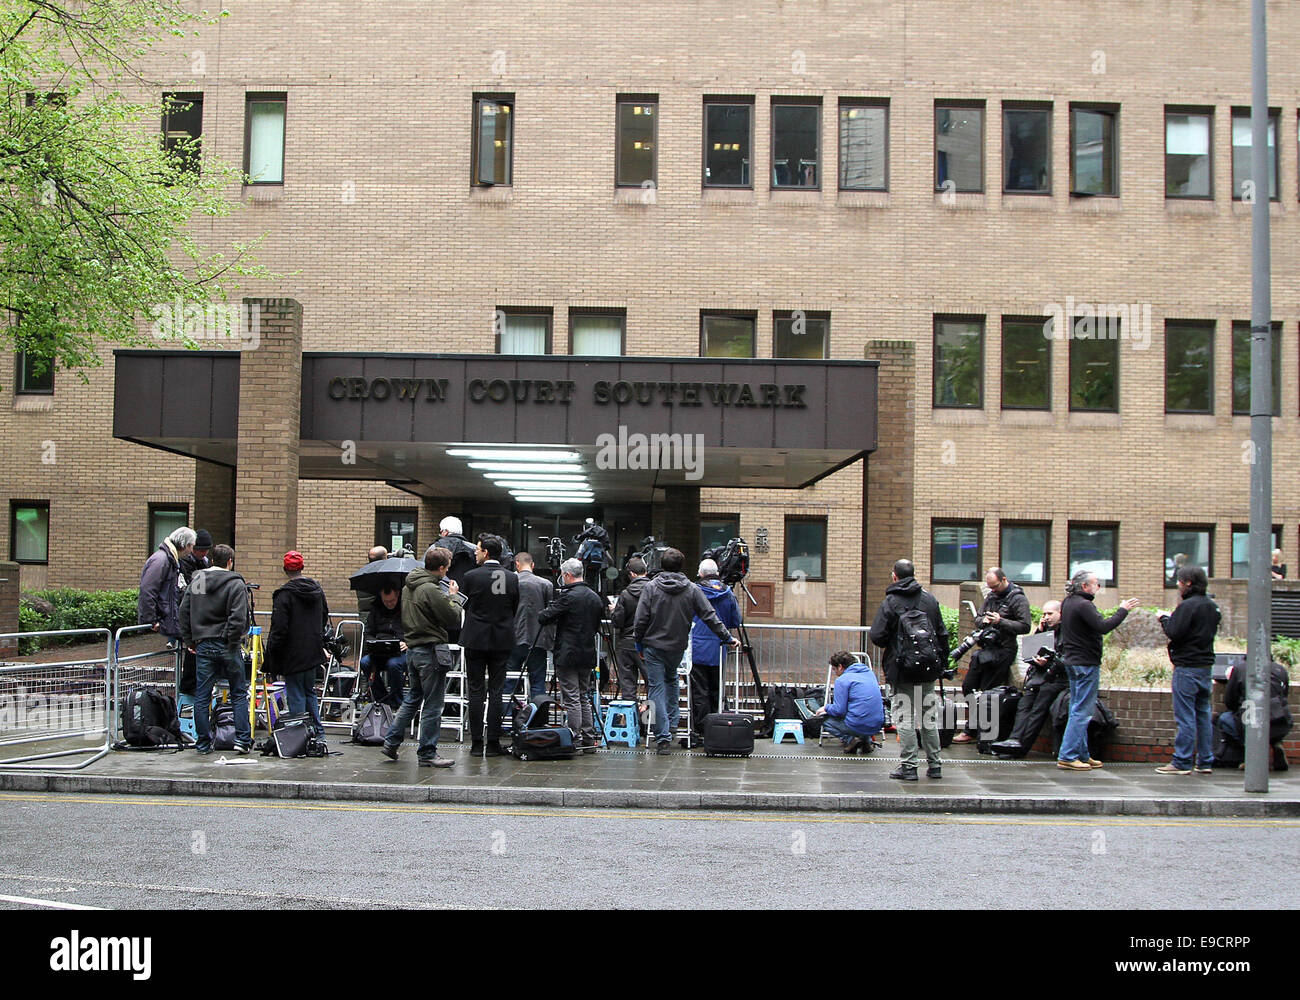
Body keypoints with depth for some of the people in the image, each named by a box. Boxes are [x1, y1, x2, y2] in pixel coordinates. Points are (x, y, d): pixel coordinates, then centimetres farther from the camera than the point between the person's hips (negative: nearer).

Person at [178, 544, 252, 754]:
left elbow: (184, 611, 10)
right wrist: (233, 642, -9)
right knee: (239, 694, 7)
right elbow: (238, 617, -18)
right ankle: (242, 739, 4)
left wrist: (188, 640, 15)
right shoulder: (236, 584, -8)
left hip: (202, 645, 4)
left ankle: (203, 743, 10)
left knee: (202, 696, 8)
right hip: (226, 645, -4)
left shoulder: (195, 581, 9)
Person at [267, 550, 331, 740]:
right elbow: (324, 618, 19)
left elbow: (279, 629, -18)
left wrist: (272, 658, -11)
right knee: (310, 692, 19)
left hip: (293, 655, -7)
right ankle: (318, 732, 22)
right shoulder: (317, 589, 6)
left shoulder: (284, 594, -17)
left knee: (296, 696, 0)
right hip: (313, 652, 7)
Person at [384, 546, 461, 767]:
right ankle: (427, 754, 4)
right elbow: (453, 618, -15)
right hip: (431, 652, -9)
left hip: (412, 649, 9)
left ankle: (391, 741, 21)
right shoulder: (431, 590, -19)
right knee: (433, 705, -1)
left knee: (412, 699, 21)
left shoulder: (408, 587, 10)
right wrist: (453, 597, -2)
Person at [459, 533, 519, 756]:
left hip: (476, 639, -2)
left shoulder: (471, 577, -10)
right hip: (502, 640, 2)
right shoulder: (512, 579, 0)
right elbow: (515, 610, 8)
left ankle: (477, 743, 5)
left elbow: (463, 606, 1)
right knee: (496, 691, 5)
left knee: (476, 691, 4)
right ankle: (493, 743, 5)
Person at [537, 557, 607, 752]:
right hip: (587, 655, 7)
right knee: (584, 697, 14)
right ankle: (589, 740, 15)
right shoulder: (595, 597, 8)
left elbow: (544, 618, -13)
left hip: (567, 655, -7)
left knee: (572, 699, -3)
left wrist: (542, 612, 8)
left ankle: (575, 739, -3)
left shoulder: (567, 596, -15)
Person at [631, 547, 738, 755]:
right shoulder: (692, 590, -2)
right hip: (677, 647, 3)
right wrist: (728, 638, 9)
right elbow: (710, 617, 0)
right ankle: (672, 721, 28)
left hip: (654, 646, -3)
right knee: (671, 680, 28)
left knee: (657, 687, 0)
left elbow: (640, 620, -8)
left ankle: (662, 736, -7)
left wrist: (639, 643, 5)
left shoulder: (651, 588, -7)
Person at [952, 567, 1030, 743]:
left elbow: (1025, 627, -15)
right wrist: (983, 620, -6)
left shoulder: (1018, 599, -9)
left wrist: (1000, 621, -23)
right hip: (986, 647, 8)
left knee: (986, 692, -5)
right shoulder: (991, 596, 14)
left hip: (1002, 651, -8)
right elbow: (977, 618, 17)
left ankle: (971, 730, 1)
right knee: (968, 686, 7)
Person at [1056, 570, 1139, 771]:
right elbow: (1103, 627, -26)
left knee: (1078, 709, 14)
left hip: (1072, 661, 10)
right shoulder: (1083, 605, -19)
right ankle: (1067, 756, -9)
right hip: (1086, 663, -10)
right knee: (1082, 711, -7)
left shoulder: (1068, 602, 11)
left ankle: (1081, 754, 20)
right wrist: (1123, 610, -16)